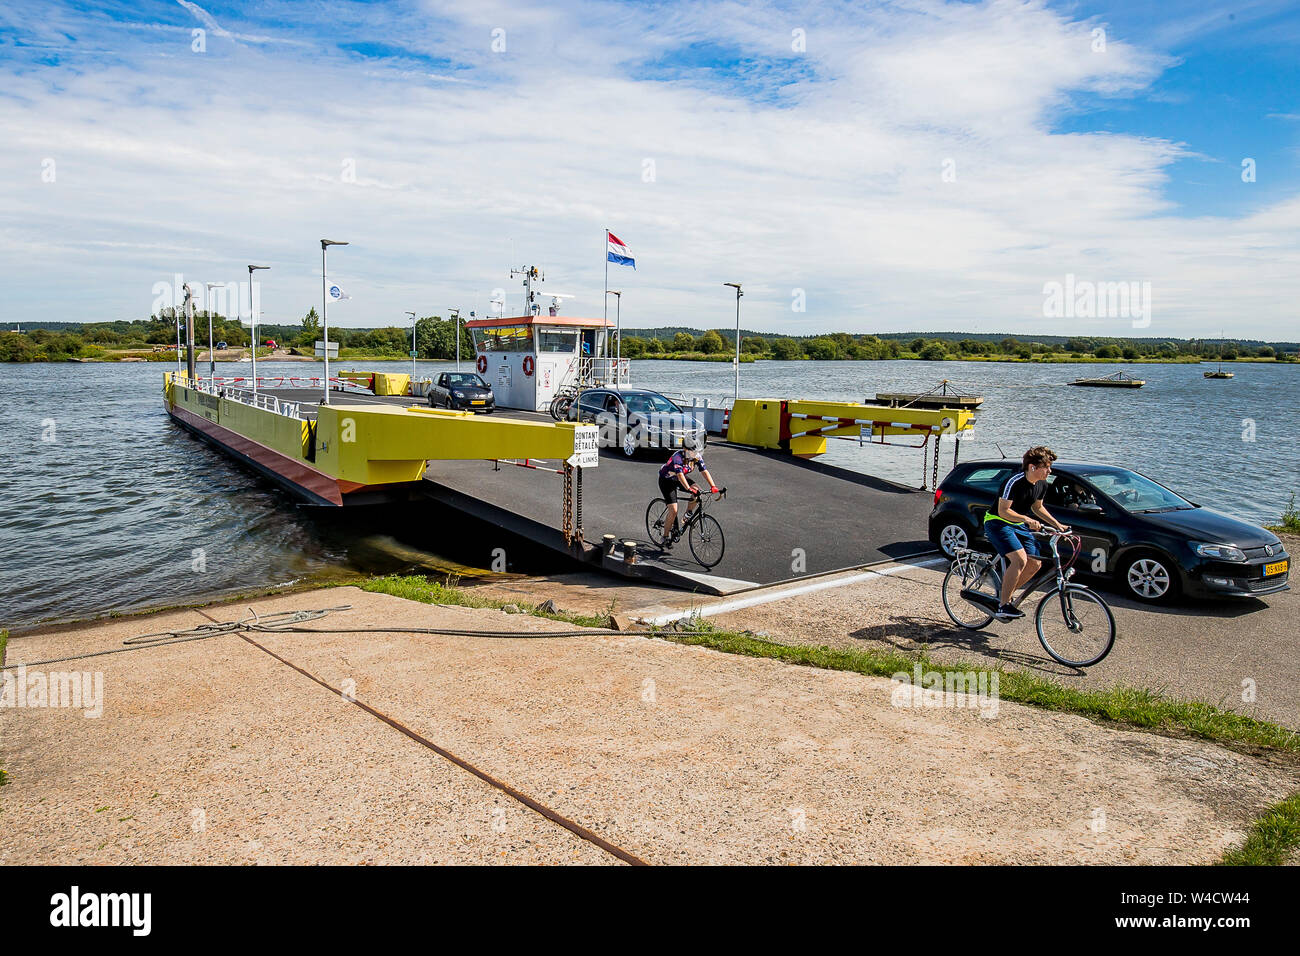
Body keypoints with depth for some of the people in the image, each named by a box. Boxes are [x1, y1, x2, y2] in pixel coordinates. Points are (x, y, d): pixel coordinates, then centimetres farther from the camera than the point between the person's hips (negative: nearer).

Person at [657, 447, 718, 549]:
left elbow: (704, 471, -22)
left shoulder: (698, 457, -15)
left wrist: (713, 486, -36)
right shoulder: (678, 457, -33)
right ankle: (666, 537, -1)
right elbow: (680, 475, -44)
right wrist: (689, 489, -56)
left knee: (697, 491, -20)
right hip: (666, 480, -6)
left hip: (678, 479, 6)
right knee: (673, 510, -15)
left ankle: (687, 515, 1)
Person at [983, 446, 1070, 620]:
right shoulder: (1014, 482, -24)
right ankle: (1003, 606, -19)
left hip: (1019, 525, 8)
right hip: (998, 523, -8)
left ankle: (1004, 595, 13)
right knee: (1020, 560, -26)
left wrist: (1056, 524, 11)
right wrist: (1027, 519, -35)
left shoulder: (1042, 485, 0)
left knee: (1035, 564, -2)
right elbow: (1003, 511, -24)